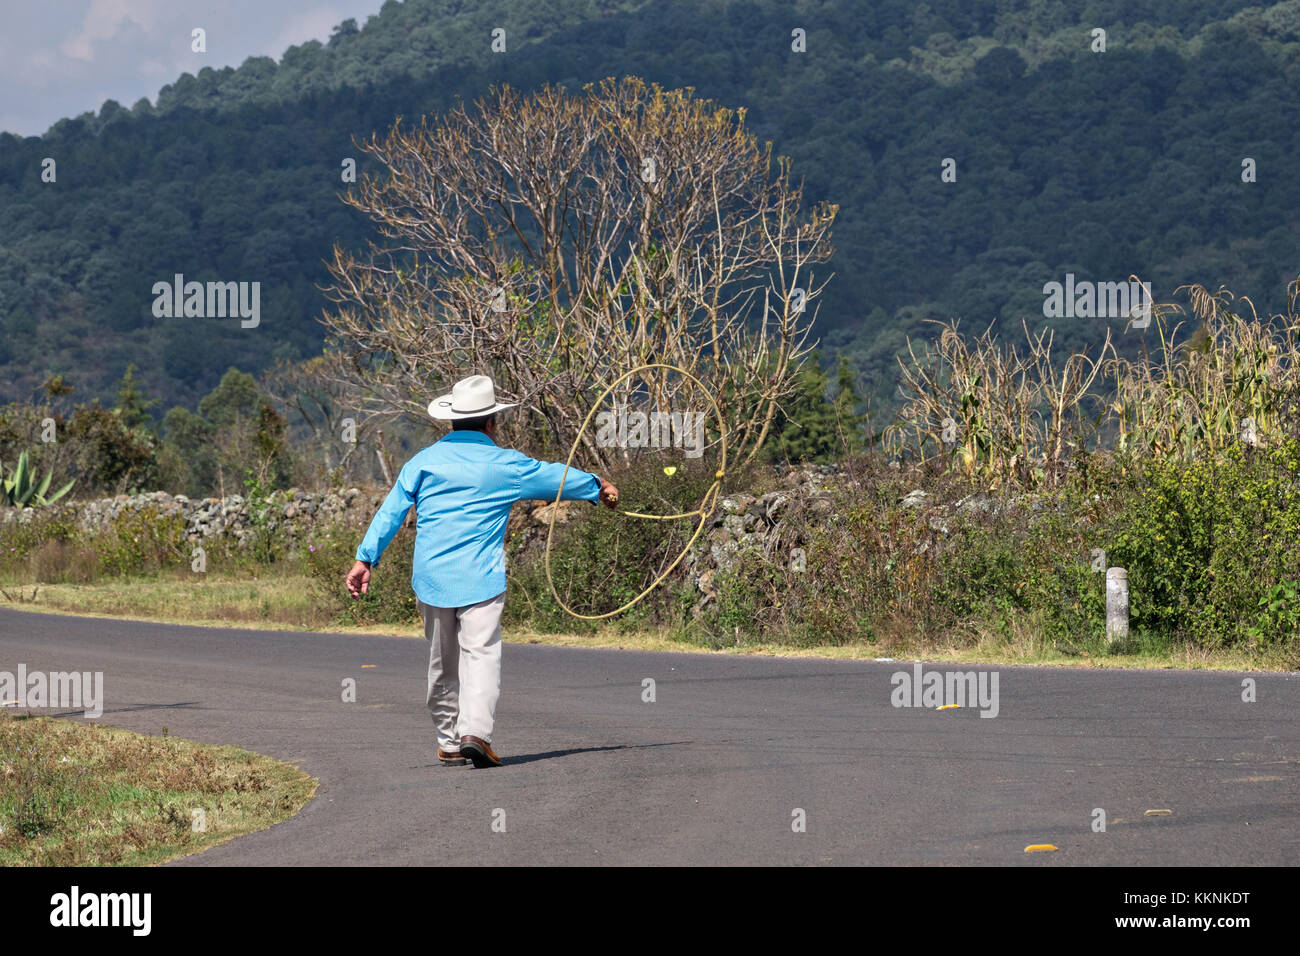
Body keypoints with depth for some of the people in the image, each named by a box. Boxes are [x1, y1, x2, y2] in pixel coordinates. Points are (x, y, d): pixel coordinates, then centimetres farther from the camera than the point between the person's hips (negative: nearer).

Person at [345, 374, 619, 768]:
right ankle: (475, 732, -28)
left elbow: (391, 511, 4)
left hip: (431, 577, 3)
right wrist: (597, 487, 35)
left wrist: (366, 559, 6)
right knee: (481, 653, -9)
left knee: (443, 662, 14)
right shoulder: (504, 465, 2)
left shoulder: (424, 461, 7)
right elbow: (555, 477, 18)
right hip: (480, 579, -3)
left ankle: (448, 742, 21)